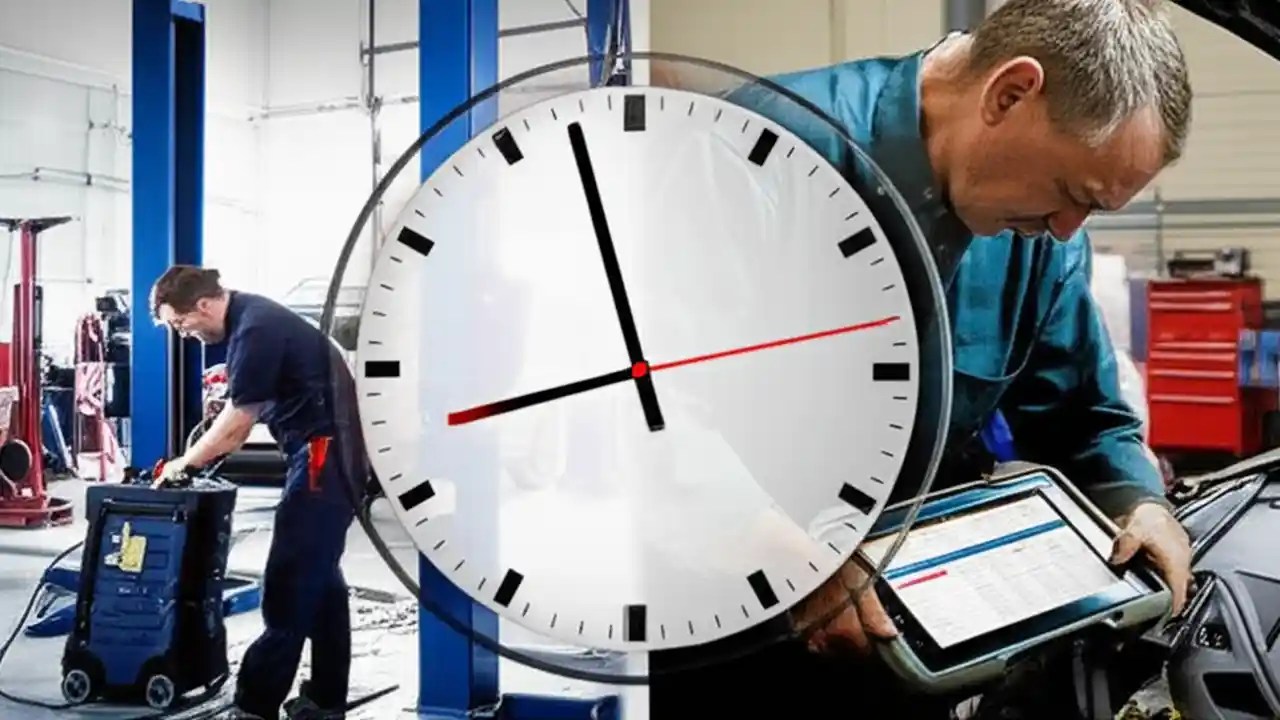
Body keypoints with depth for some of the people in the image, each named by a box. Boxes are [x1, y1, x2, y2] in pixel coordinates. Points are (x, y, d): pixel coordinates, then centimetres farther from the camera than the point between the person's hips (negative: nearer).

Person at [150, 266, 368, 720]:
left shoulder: (255, 329, -18)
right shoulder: (251, 318, 12)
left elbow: (236, 427, -13)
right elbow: (241, 413, 18)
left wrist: (185, 463, 2)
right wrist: (198, 458, 11)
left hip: (325, 455, -11)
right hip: (333, 454, 11)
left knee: (289, 586, -5)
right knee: (318, 578, 15)